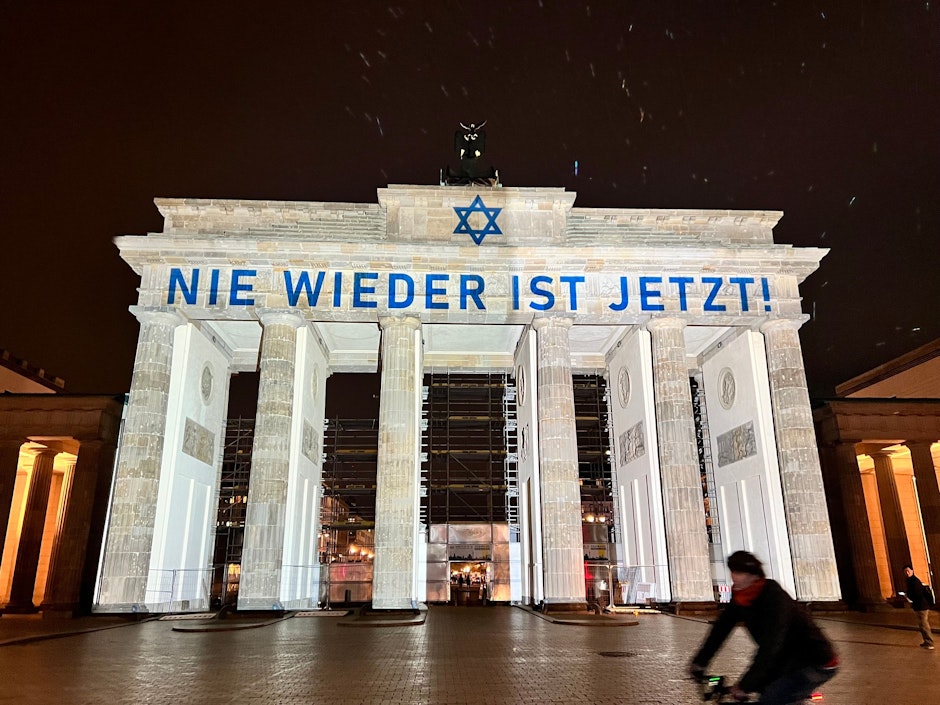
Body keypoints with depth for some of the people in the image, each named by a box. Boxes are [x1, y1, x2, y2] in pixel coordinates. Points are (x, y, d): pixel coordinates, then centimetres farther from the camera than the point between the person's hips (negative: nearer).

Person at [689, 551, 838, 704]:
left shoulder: (775, 599, -28)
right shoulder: (741, 598, -4)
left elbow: (770, 645, -33)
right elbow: (721, 627, -1)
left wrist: (746, 685, -33)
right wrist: (699, 662, -6)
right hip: (789, 660, 8)